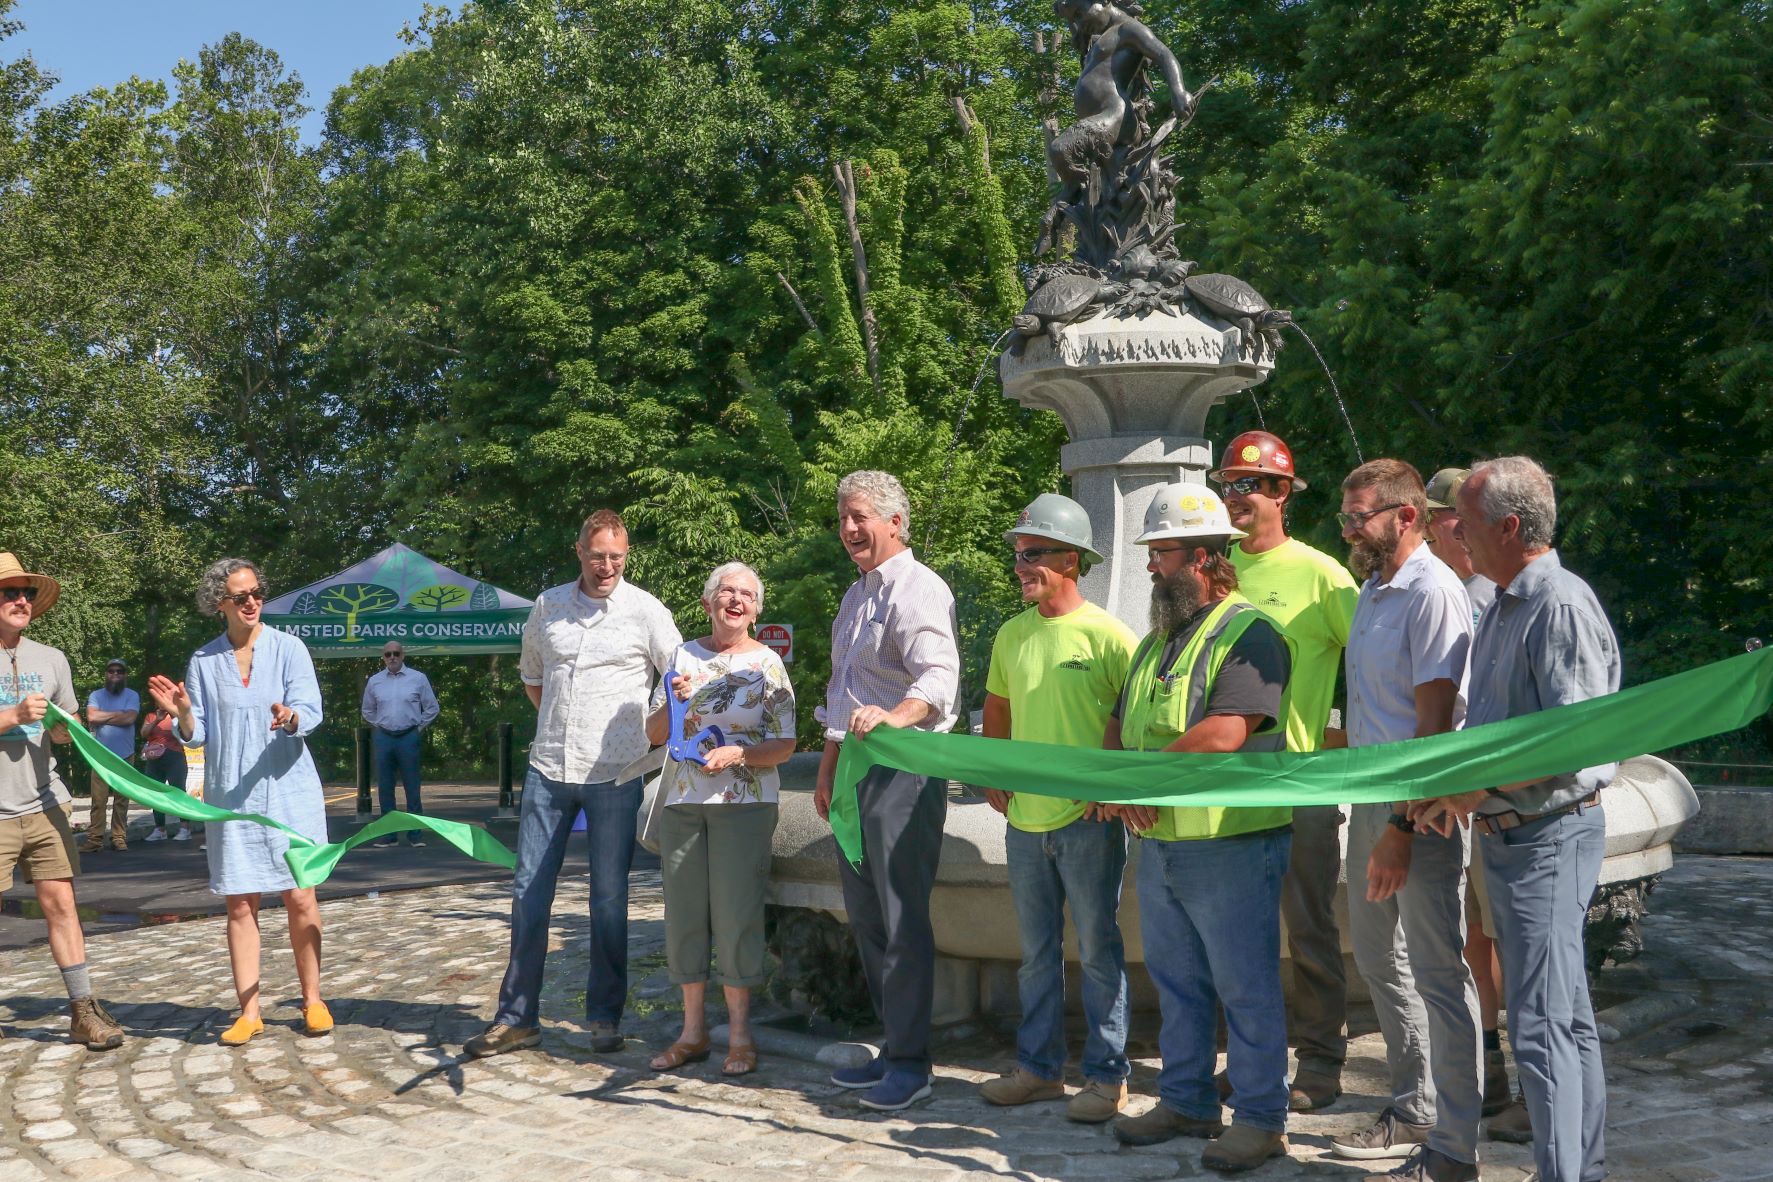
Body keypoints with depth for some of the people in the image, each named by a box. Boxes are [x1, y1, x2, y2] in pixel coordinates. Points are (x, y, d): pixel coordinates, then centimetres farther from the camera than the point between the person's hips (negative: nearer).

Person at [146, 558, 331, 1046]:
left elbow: (311, 711, -9)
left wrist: (290, 717, -31)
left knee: (300, 896, -1)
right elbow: (198, 735, 7)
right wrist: (181, 714, -14)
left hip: (288, 790, -2)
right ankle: (250, 1010, 10)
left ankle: (312, 1000, 11)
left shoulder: (288, 648, -1)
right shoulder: (204, 661, 6)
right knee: (239, 904, 3)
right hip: (230, 797, 2)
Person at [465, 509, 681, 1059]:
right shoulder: (548, 605, 8)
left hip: (615, 774, -3)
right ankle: (517, 1017, 14)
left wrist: (645, 736, -7)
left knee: (609, 897, 4)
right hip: (549, 768, 3)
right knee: (529, 891, 5)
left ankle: (605, 1017, 15)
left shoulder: (645, 611, -3)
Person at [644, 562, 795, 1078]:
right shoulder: (684, 655, 9)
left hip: (743, 803, -3)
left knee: (736, 911, -4)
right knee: (684, 910, 6)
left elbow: (784, 744, -3)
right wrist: (673, 702, -9)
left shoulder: (767, 663, 0)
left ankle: (740, 1033, 8)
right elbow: (654, 734, 10)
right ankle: (693, 1030, 18)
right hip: (682, 801, 4)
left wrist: (738, 753, -19)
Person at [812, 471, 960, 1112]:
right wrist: (828, 769, 25)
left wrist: (893, 716, -46)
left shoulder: (918, 589, -12)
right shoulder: (856, 595, 19)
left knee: (902, 919, -6)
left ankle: (910, 1062, 3)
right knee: (866, 916, 13)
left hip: (904, 770, -10)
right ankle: (893, 1048, 23)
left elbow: (938, 677, -28)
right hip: (858, 769, 10)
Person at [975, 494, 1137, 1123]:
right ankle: (1038, 1066, 27)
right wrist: (992, 775, 13)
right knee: (1037, 952, 15)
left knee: (1098, 950, 4)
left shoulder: (1107, 635, -10)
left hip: (1088, 819, -6)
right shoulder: (1012, 635, 8)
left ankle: (1107, 1076, 15)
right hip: (1025, 819, 6)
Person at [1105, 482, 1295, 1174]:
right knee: (1177, 985, 17)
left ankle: (1260, 1118, 13)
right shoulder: (1158, 641, 17)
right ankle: (1186, 1102, 29)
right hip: (1157, 845, 9)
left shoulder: (1248, 634, -12)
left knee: (1245, 988, 2)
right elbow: (1118, 724, 19)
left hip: (1230, 846, -8)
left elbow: (1223, 734, -25)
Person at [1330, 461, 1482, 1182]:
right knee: (1378, 955, 17)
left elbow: (1435, 721, -20)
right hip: (1371, 798, 10)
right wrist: (1372, 813, 14)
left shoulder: (1432, 592, -15)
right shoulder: (1372, 589, 14)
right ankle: (1414, 1112, 33)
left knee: (1436, 973, -2)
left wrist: (1402, 828, -22)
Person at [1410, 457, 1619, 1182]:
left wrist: (1476, 789, -16)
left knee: (1542, 1025, -8)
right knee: (1567, 1015, 16)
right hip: (1504, 836, 10)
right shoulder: (1500, 608, 14)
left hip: (1548, 835, -10)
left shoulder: (1562, 607, -16)